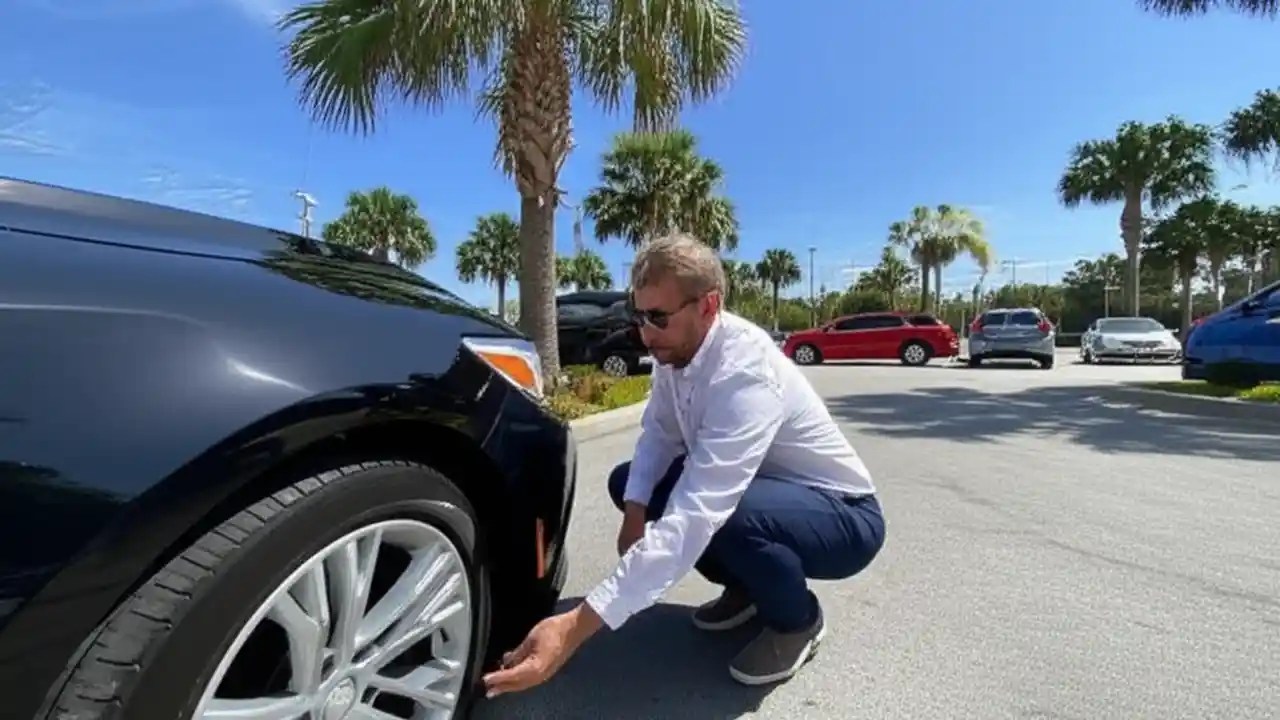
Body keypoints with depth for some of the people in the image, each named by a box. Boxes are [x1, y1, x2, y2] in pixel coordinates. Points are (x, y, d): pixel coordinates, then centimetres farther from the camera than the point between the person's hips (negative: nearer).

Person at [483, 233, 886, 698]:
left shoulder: (745, 372, -36)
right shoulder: (677, 349, -11)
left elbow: (695, 517, -43)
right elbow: (658, 434, 0)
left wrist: (577, 626, -46)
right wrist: (635, 512, -19)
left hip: (843, 515, -7)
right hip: (761, 489, 8)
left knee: (726, 514, -39)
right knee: (626, 482, 1)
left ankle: (797, 619, -3)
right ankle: (746, 587, 15)